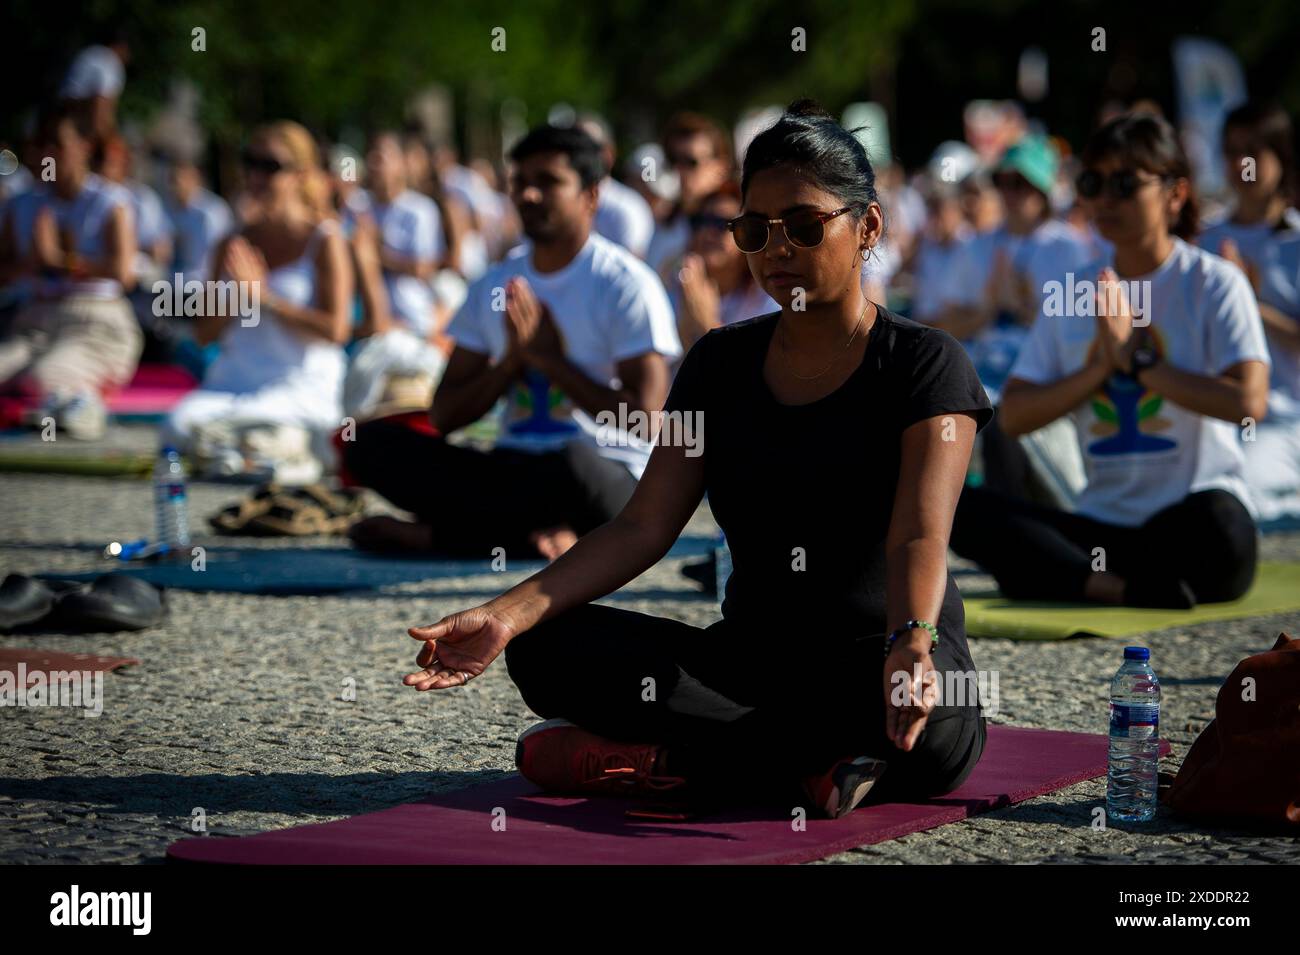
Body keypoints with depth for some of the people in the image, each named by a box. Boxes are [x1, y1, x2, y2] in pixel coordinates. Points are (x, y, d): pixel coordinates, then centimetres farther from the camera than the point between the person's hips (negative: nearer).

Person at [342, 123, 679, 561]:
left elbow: (644, 417, -14)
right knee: (371, 442, -14)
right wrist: (513, 359, -8)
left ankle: (431, 533, -19)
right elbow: (444, 416, 8)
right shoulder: (497, 283, 13)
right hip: (512, 468, 5)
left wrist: (549, 357, -12)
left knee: (574, 461, -42)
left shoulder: (626, 284, -4)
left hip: (611, 479, -5)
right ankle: (536, 532, -24)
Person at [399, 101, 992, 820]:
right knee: (548, 651, -20)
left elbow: (919, 537, -18)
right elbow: (644, 527, 3)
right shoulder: (721, 362, 12)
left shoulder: (924, 364, -3)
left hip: (868, 671, -4)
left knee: (930, 729, -41)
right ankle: (810, 769, -27)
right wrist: (505, 614, -13)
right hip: (748, 660, 4)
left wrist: (911, 645, -41)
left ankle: (654, 758, -26)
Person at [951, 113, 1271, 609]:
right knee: (956, 504, -18)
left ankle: (1067, 577, -16)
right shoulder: (1074, 293, 12)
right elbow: (1013, 415, 6)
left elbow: (1248, 400, -16)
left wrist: (1137, 359, -13)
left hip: (1187, 523, -5)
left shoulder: (1214, 283, -1)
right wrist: (1100, 367, -8)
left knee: (1213, 521, -41)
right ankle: (1128, 587, -30)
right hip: (1103, 524, 5)